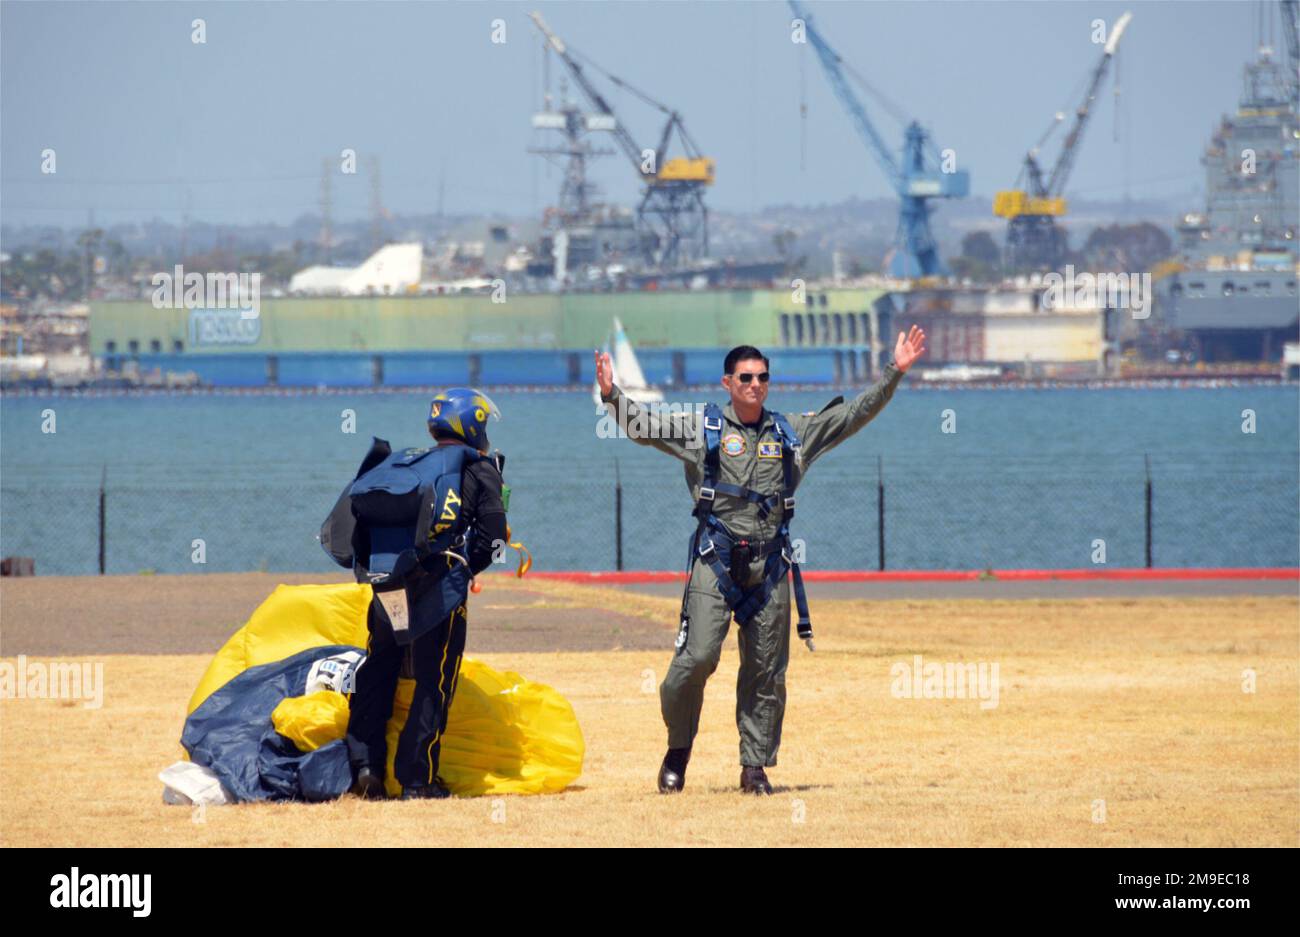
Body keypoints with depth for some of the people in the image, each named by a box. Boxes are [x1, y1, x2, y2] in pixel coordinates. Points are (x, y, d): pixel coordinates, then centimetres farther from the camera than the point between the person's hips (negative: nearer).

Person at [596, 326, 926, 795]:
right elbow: (643, 426, -5)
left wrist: (894, 372, 5)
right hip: (715, 562, -3)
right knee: (697, 657, -12)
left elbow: (855, 414, 13)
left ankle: (755, 765, 13)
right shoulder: (702, 430, 4)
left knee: (767, 670, 4)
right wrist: (612, 395, -22)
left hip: (769, 567, 3)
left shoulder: (793, 433, 11)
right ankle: (678, 748, 9)